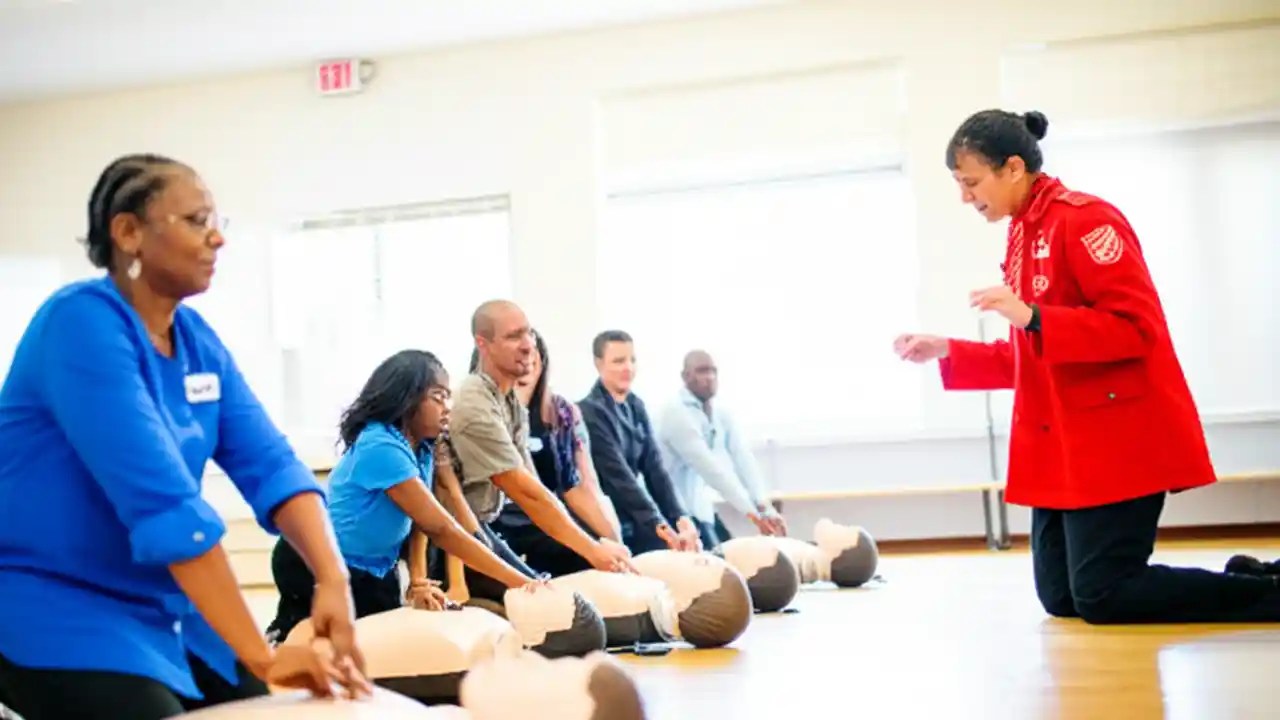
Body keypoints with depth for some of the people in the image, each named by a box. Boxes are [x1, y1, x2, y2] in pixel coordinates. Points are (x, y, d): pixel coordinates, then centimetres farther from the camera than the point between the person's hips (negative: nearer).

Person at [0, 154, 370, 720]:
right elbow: (160, 498, -30)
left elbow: (268, 463, -5)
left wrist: (333, 579, -23)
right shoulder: (83, 322, -21)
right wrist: (262, 655, -33)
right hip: (58, 609, -7)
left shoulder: (198, 341, 3)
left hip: (162, 605, 7)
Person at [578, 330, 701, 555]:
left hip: (634, 524, 7)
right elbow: (619, 476, -23)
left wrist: (681, 518, -13)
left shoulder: (636, 407, 8)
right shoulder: (590, 412, -15)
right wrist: (661, 526, -30)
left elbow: (655, 468, 0)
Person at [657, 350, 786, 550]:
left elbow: (743, 459, -7)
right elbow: (709, 467, -27)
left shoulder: (721, 414, 4)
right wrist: (752, 513, -31)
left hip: (702, 509, 7)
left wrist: (766, 507, -21)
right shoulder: (677, 413, -19)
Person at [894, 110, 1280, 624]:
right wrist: (946, 352, 11)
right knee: (1062, 598, 8)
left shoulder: (1084, 219, -13)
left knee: (1101, 597, -10)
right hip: (1063, 447, 9)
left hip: (1118, 441, -9)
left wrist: (1032, 318, -26)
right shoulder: (1024, 236, 13)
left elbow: (1138, 328, -20)